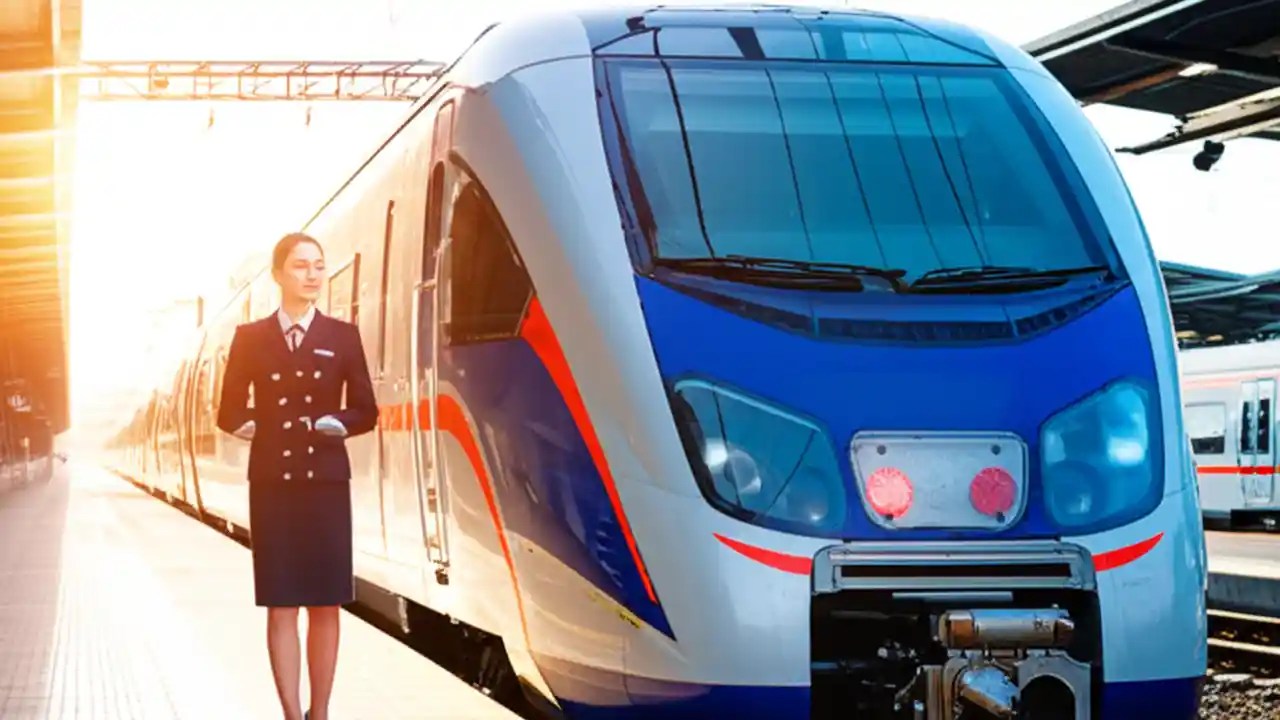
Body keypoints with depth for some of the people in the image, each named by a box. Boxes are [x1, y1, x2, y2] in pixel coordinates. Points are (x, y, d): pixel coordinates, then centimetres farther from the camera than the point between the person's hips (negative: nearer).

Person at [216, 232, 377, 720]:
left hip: (326, 482, 0)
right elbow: (229, 410, 9)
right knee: (280, 607, -2)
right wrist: (245, 425, -8)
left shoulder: (342, 336, 5)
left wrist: (338, 424, -10)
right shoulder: (250, 338, 6)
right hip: (272, 483, 0)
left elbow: (366, 411, 6)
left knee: (325, 605, 3)